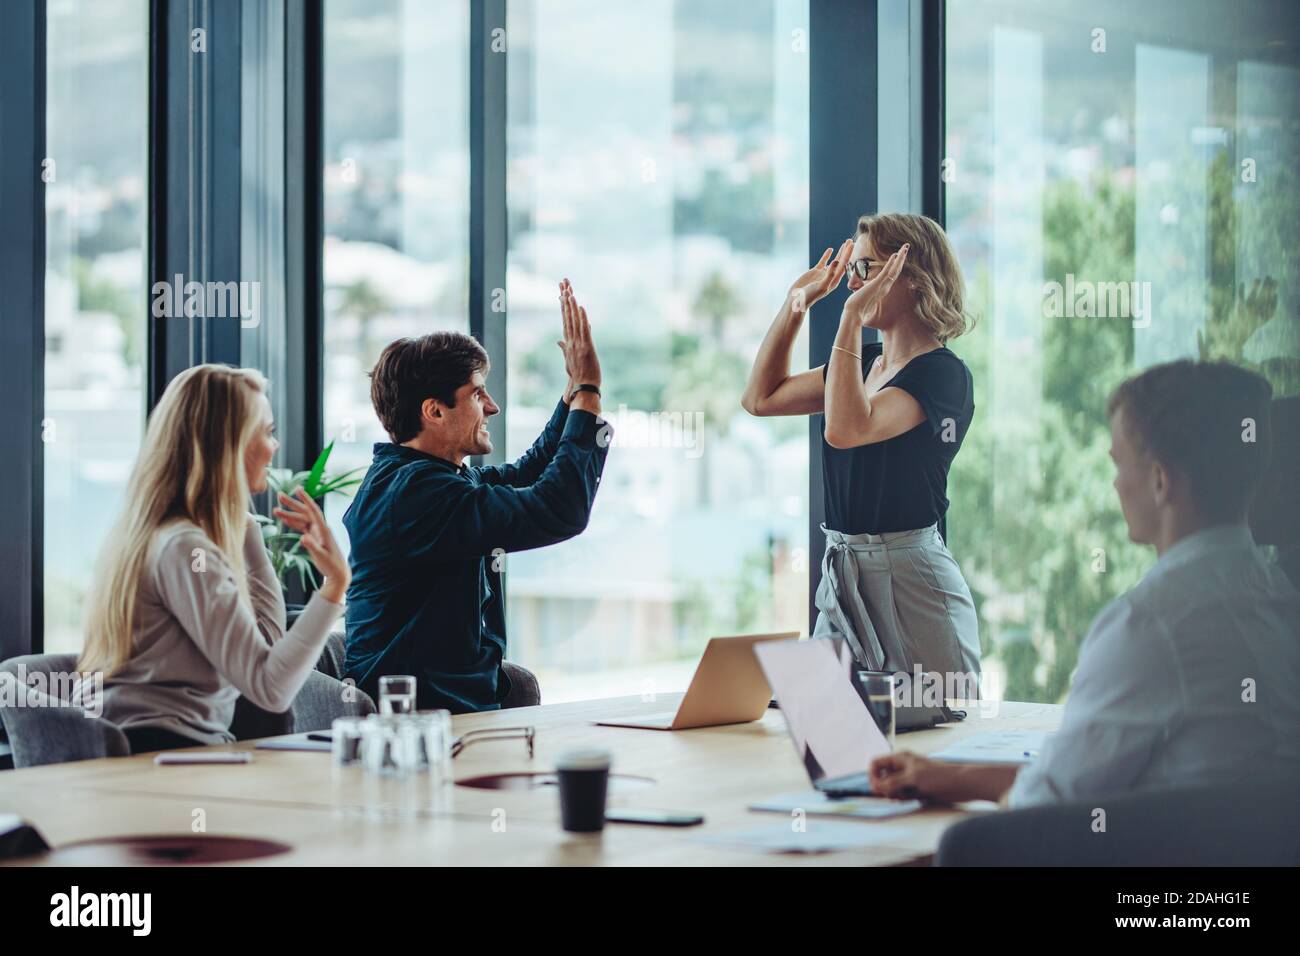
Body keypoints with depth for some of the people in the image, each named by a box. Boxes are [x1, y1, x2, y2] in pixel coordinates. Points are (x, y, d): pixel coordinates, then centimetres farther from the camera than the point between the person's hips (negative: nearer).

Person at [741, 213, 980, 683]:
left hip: (911, 578, -8)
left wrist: (851, 317, -22)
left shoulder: (943, 375, -12)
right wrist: (796, 302, 16)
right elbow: (761, 397, 22)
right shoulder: (864, 361, 13)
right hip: (842, 573, 8)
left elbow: (845, 429, -26)